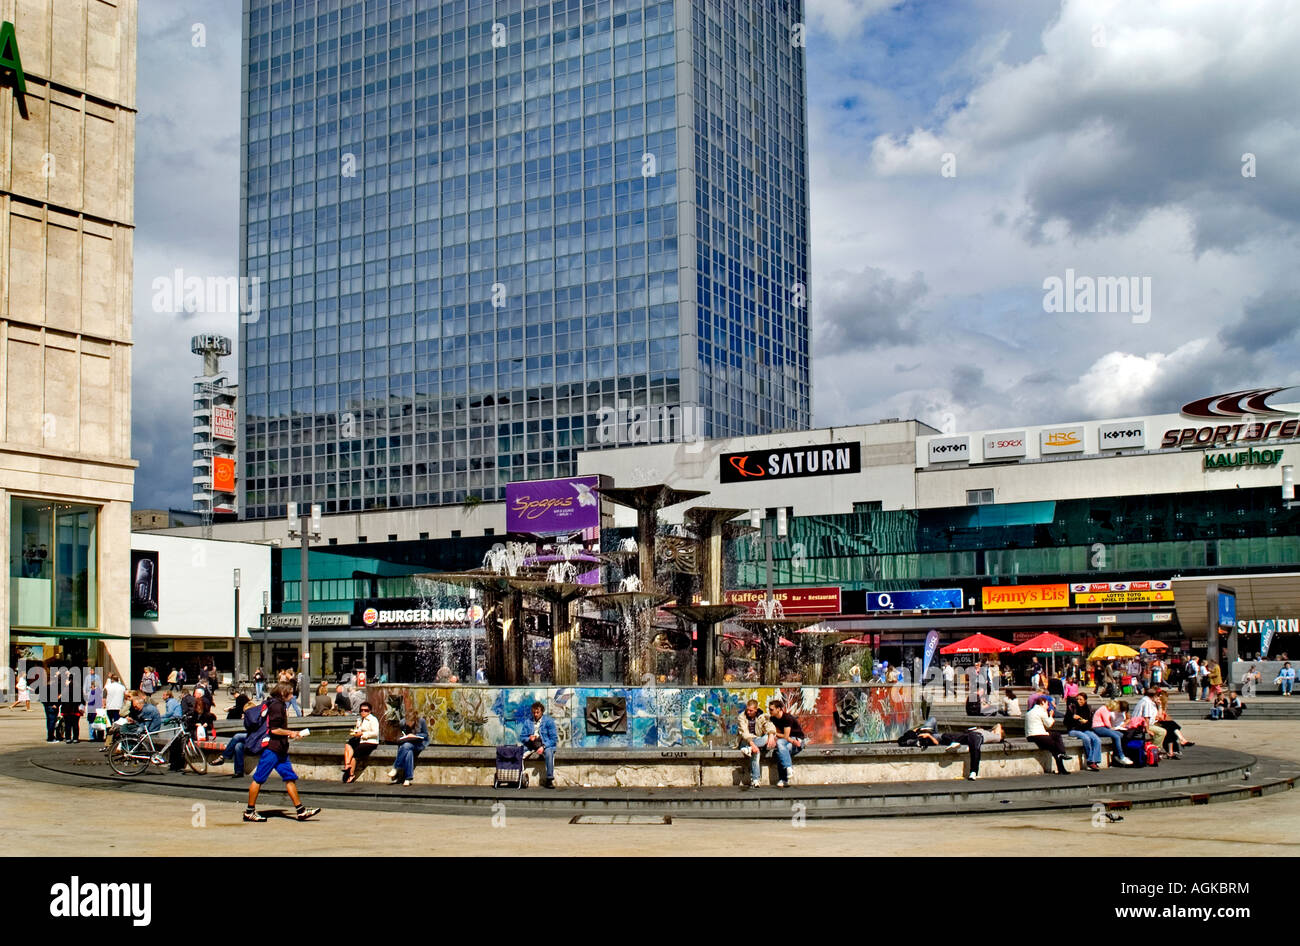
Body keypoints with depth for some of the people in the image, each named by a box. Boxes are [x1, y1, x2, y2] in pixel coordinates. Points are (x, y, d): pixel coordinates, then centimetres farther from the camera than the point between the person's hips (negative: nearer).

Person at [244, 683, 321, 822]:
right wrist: (291, 733, -7)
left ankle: (300, 810, 4)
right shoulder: (276, 706, -13)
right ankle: (249, 811, 6)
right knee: (258, 779, -1)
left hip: (280, 750, 10)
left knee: (290, 777, 5)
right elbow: (274, 729, -19)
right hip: (271, 748, -10)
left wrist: (290, 735, 17)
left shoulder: (281, 705, 17)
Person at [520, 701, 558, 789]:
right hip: (531, 745, 3)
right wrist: (528, 739, -13)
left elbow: (554, 738, -3)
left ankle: (549, 780, -31)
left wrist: (543, 747, -17)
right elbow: (522, 737, 11)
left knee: (549, 753, -37)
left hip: (545, 745, -3)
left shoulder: (548, 721, 3)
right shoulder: (528, 722, 14)